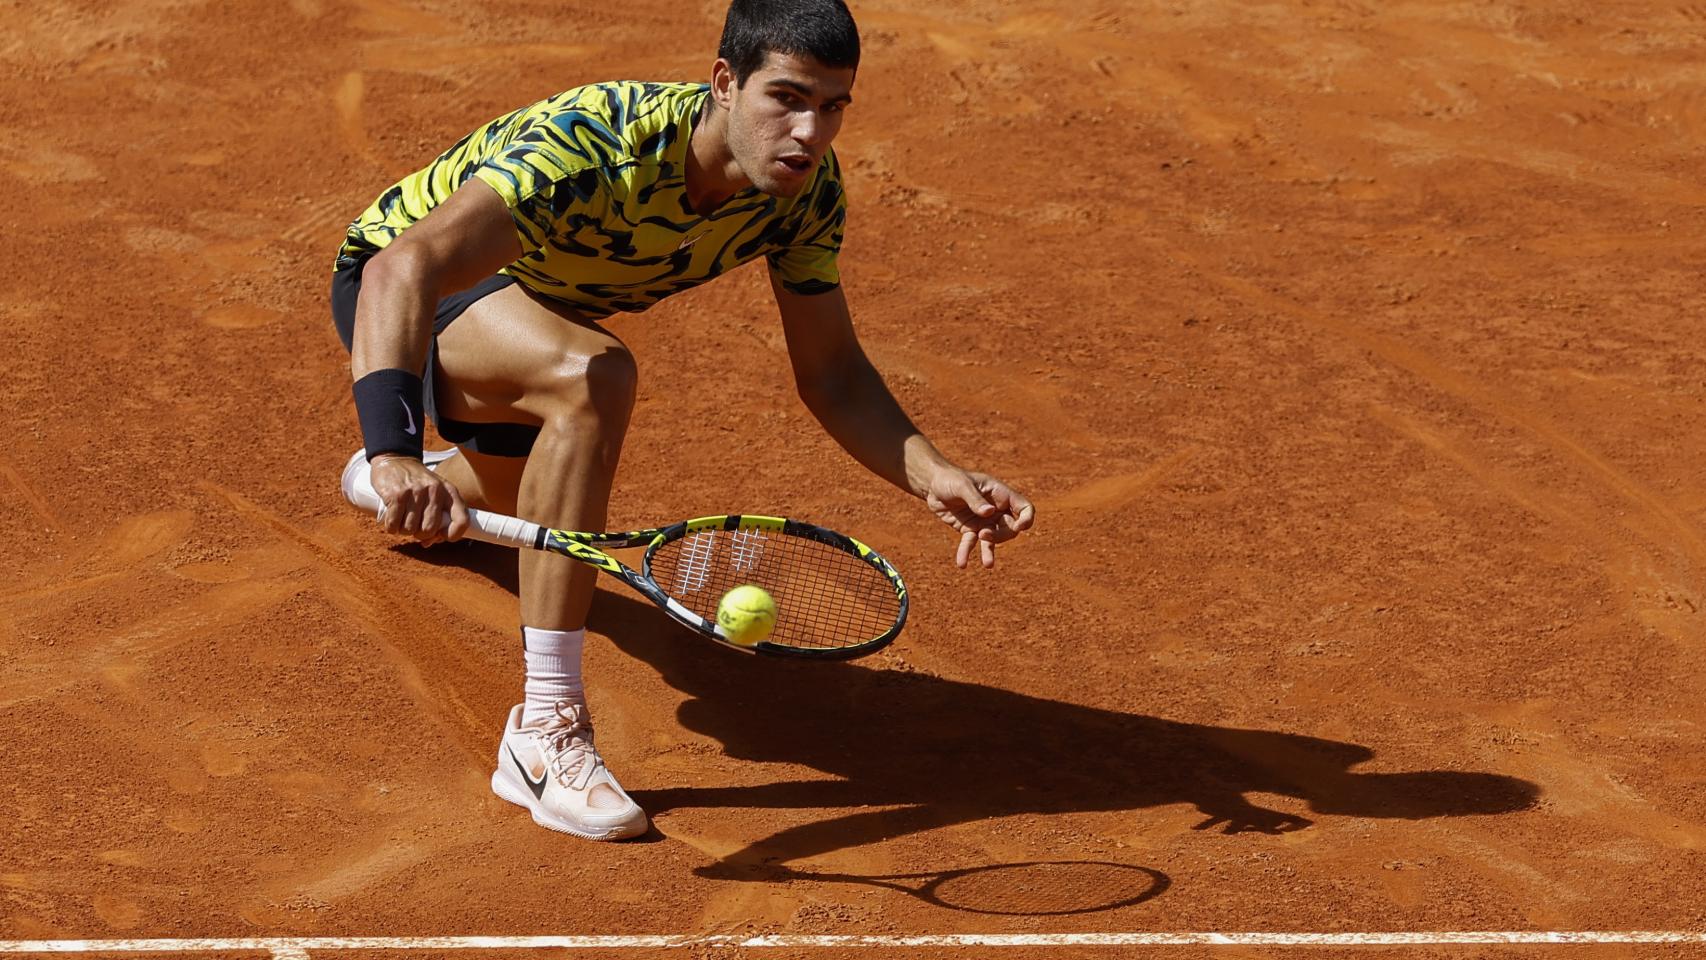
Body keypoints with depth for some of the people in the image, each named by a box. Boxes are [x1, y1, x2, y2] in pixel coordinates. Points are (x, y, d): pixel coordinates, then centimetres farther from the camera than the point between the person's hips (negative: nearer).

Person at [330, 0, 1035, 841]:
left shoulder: (805, 189, -20)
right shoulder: (596, 148, -42)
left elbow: (831, 373, -12)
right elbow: (405, 269, -53)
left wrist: (937, 479, -31)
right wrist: (393, 453, -67)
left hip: (532, 302, 7)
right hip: (396, 289, -7)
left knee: (547, 515, 33)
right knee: (594, 375, -38)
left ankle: (427, 480, 72)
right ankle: (545, 731, -33)